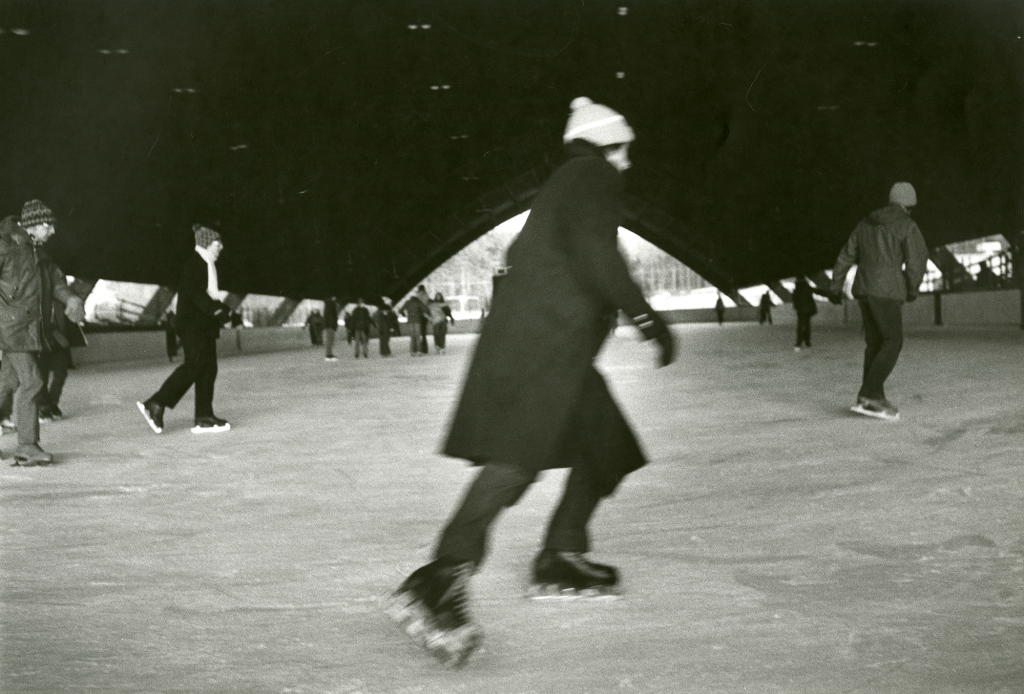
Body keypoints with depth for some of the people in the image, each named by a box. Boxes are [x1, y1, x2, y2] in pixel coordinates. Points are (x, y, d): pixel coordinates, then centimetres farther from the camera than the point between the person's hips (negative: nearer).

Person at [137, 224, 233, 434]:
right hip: (193, 324, -10)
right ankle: (155, 404, -11)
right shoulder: (194, 263, -10)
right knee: (194, 366, -15)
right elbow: (194, 293, -21)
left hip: (204, 325, 10)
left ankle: (205, 418, 6)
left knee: (208, 369, 6)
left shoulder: (207, 265, 19)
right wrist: (216, 311, -25)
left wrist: (223, 310, 8)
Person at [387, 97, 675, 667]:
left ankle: (561, 560, 23)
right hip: (546, 341, -11)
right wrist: (644, 313, -16)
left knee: (605, 448, 16)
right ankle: (442, 581, -35)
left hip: (552, 346, 11)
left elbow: (523, 255, 35)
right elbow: (592, 249, -17)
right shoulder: (595, 177, -1)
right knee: (519, 456, -25)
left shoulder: (564, 183, 29)